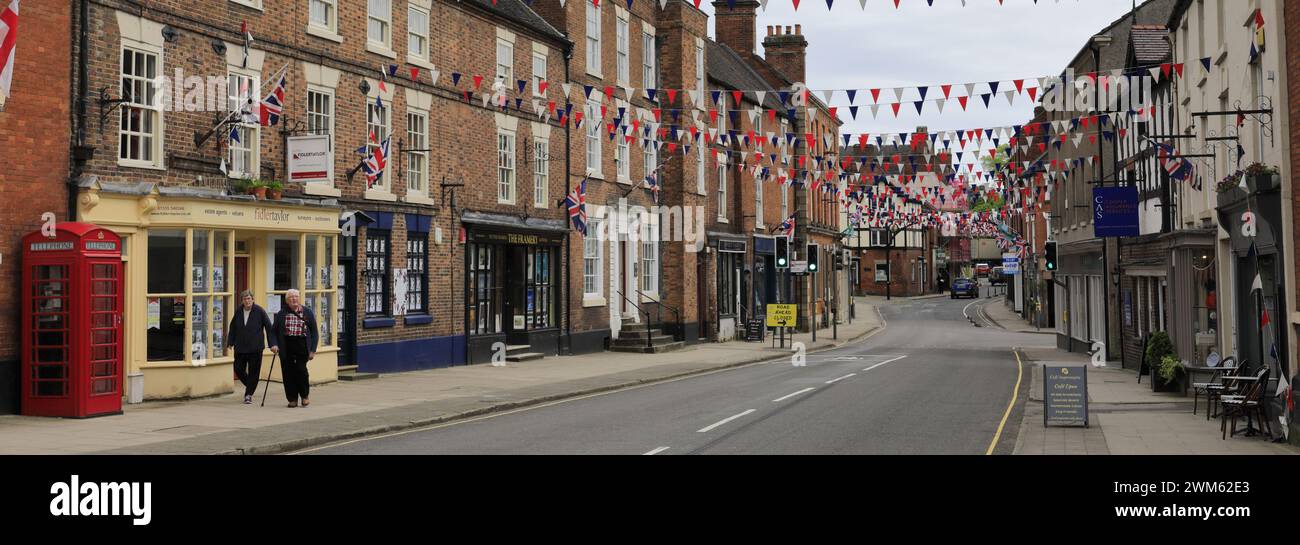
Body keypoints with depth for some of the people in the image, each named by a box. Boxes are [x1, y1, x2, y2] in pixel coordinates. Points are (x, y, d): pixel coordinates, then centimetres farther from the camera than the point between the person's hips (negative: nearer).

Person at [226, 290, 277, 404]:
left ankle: (248, 394, 10)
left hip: (255, 348, -3)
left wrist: (273, 344, -12)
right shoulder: (238, 312, 5)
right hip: (240, 348, 3)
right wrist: (230, 343, 7)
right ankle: (249, 386, 31)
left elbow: (269, 328, -5)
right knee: (238, 369, 6)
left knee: (253, 372, -1)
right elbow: (232, 329, 14)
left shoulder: (259, 311, -5)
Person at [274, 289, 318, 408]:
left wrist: (313, 350, -1)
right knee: (288, 373, 2)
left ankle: (304, 396, 11)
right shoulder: (281, 314, 6)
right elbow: (275, 331, 10)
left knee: (301, 370, -10)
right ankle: (292, 399, 13)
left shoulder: (307, 312, 5)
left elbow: (314, 332, 6)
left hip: (302, 345, -1)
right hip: (286, 346, 1)